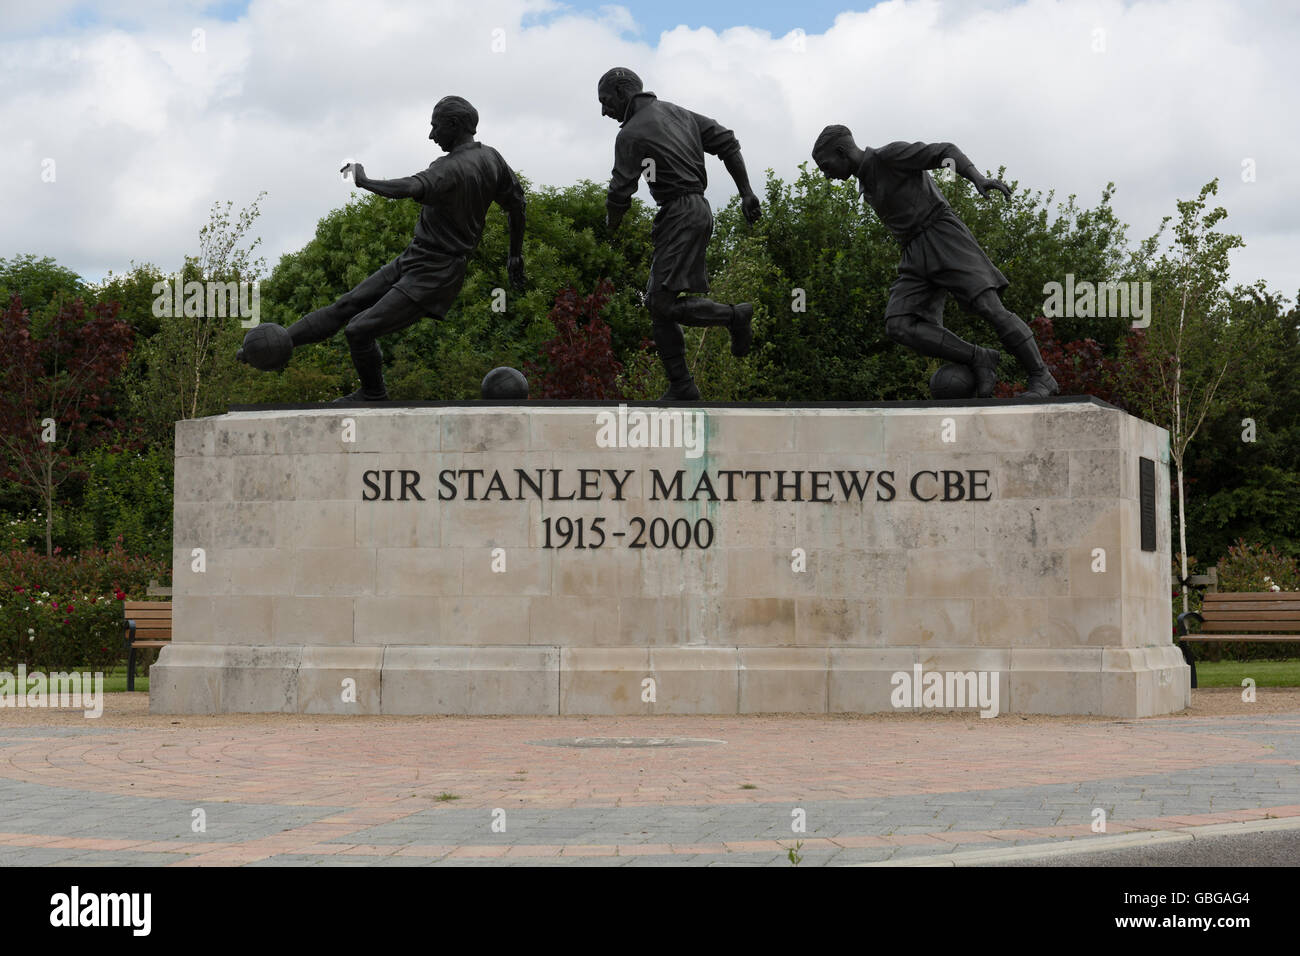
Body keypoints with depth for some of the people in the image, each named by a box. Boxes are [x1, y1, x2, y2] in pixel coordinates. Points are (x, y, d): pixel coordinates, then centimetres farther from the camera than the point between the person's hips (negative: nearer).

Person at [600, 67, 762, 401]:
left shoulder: (631, 134, -7)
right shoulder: (675, 112, 18)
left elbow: (621, 191, -9)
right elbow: (726, 141, 14)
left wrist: (611, 223, 14)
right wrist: (746, 192, 13)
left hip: (680, 215, -10)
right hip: (699, 209, 10)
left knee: (662, 302, -14)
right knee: (657, 303, 9)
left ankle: (735, 316, -6)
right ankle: (681, 387, 9)